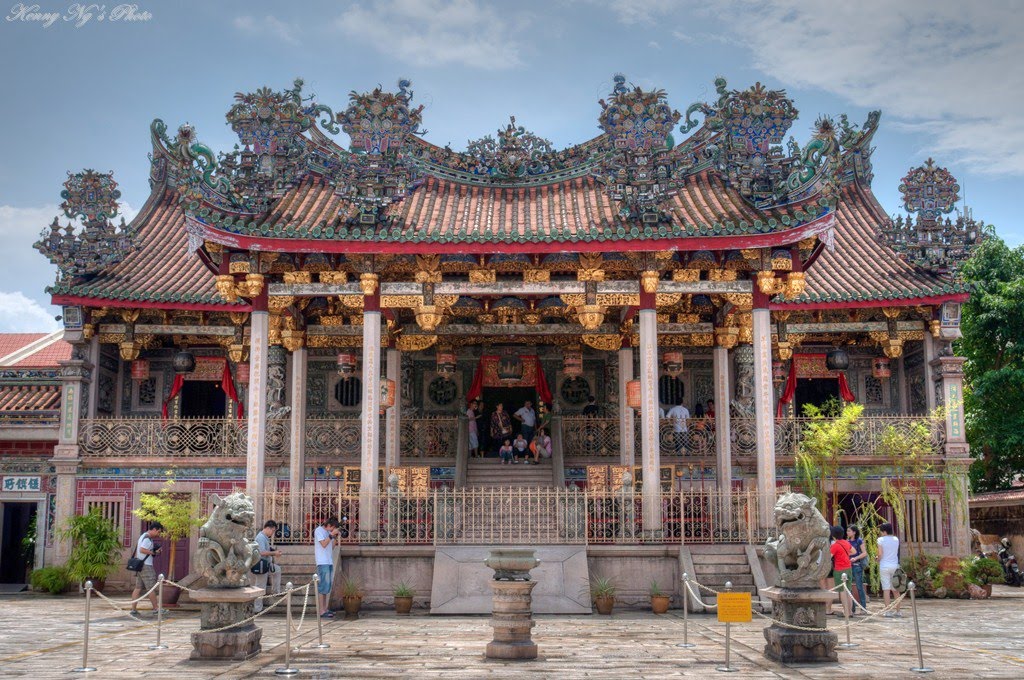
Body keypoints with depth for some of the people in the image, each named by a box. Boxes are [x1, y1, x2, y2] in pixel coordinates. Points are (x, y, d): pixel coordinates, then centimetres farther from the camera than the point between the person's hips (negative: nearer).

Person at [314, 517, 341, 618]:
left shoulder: (328, 532, 16)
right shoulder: (319, 530, -6)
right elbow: (323, 544, -16)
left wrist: (335, 537, 4)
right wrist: (331, 535, -17)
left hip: (330, 562, 9)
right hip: (322, 563, -9)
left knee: (329, 587, 11)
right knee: (323, 587, -9)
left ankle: (326, 609, 16)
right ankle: (322, 611, -8)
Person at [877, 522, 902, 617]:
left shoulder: (881, 540, -8)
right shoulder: (896, 539, 6)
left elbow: (880, 554, -11)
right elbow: (897, 553, 9)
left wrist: (878, 560, 8)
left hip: (884, 566, -4)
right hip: (895, 566, 4)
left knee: (886, 589, 0)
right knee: (895, 589, 9)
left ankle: (888, 611, -1)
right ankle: (898, 611, 10)